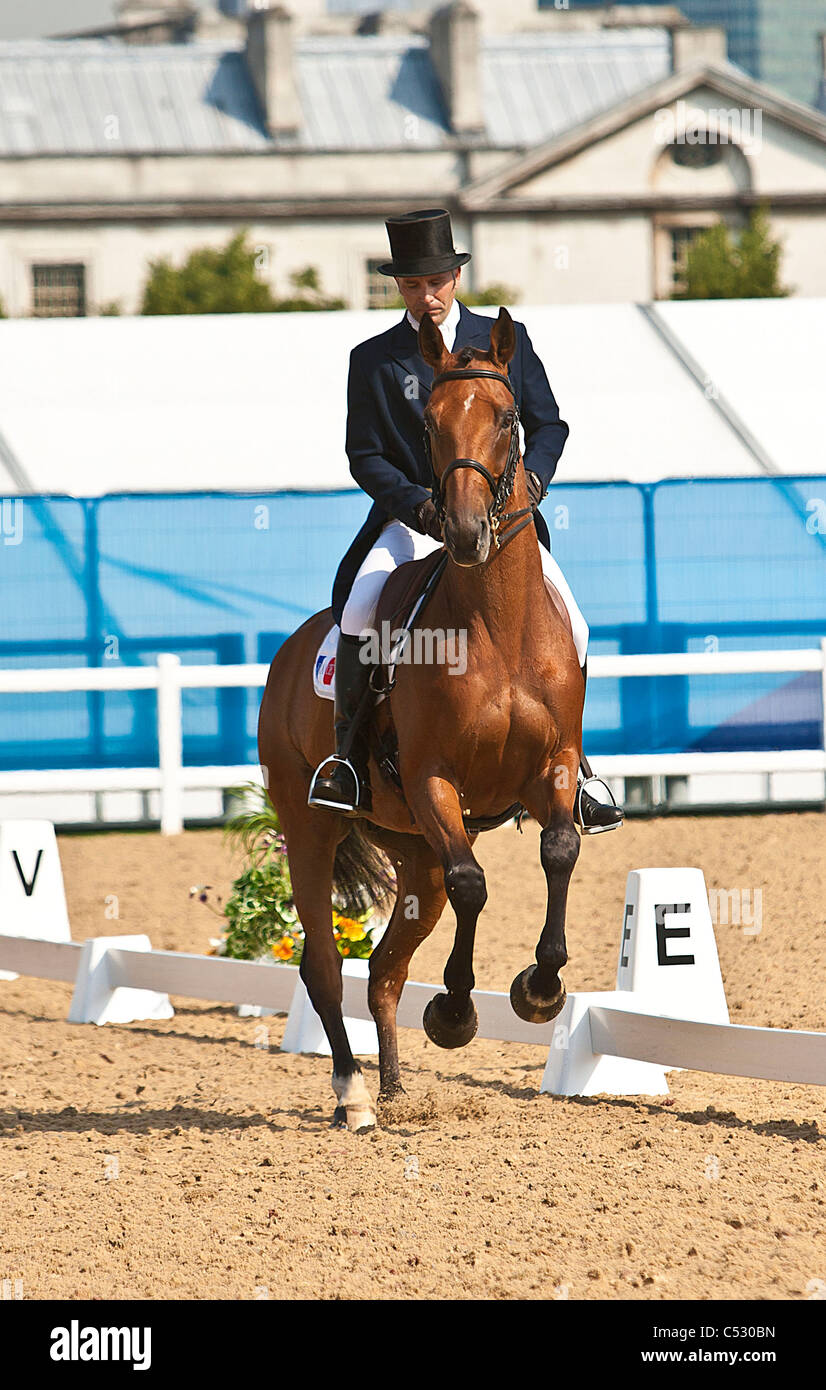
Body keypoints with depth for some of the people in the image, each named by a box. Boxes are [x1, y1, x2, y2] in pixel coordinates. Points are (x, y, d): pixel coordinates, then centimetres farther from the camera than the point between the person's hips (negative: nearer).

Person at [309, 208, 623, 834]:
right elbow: (365, 456, 1)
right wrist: (417, 502, -17)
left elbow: (547, 423, 9)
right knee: (358, 610, -27)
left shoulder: (507, 341, 7)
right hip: (411, 519, -1)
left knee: (568, 626, -16)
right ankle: (351, 757, -17)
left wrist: (534, 475, -12)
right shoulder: (374, 361, 4)